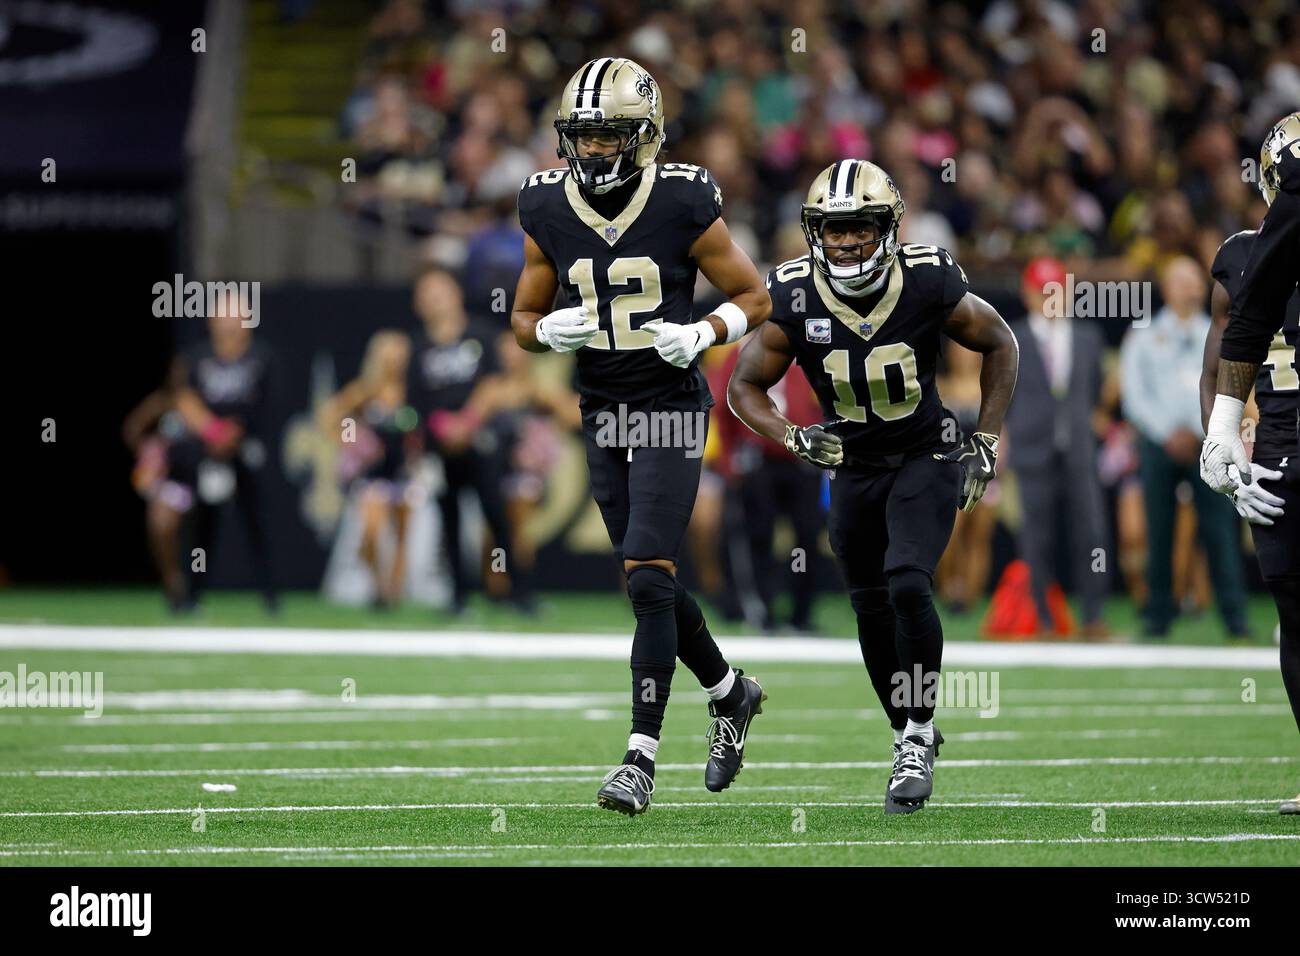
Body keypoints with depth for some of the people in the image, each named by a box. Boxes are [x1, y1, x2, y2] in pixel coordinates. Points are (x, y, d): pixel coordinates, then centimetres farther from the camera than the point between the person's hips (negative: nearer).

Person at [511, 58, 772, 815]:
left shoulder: (683, 206, -12)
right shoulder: (549, 213, -1)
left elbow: (754, 297, -2)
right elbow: (525, 319, 10)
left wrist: (703, 334, -20)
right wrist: (552, 331, -13)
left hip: (671, 409, -5)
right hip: (603, 412, 5)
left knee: (647, 577, -14)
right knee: (654, 581, 13)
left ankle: (643, 755, -12)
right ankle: (730, 693, 37)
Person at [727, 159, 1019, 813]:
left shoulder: (929, 284, -20)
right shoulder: (795, 300, -17)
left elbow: (999, 345, -2)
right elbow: (745, 387, -4)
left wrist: (986, 442, -5)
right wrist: (795, 439, -22)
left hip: (926, 458, -3)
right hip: (853, 467, 3)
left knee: (908, 584, -23)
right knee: (872, 611, 9)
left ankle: (920, 737, -10)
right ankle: (907, 736, 31)